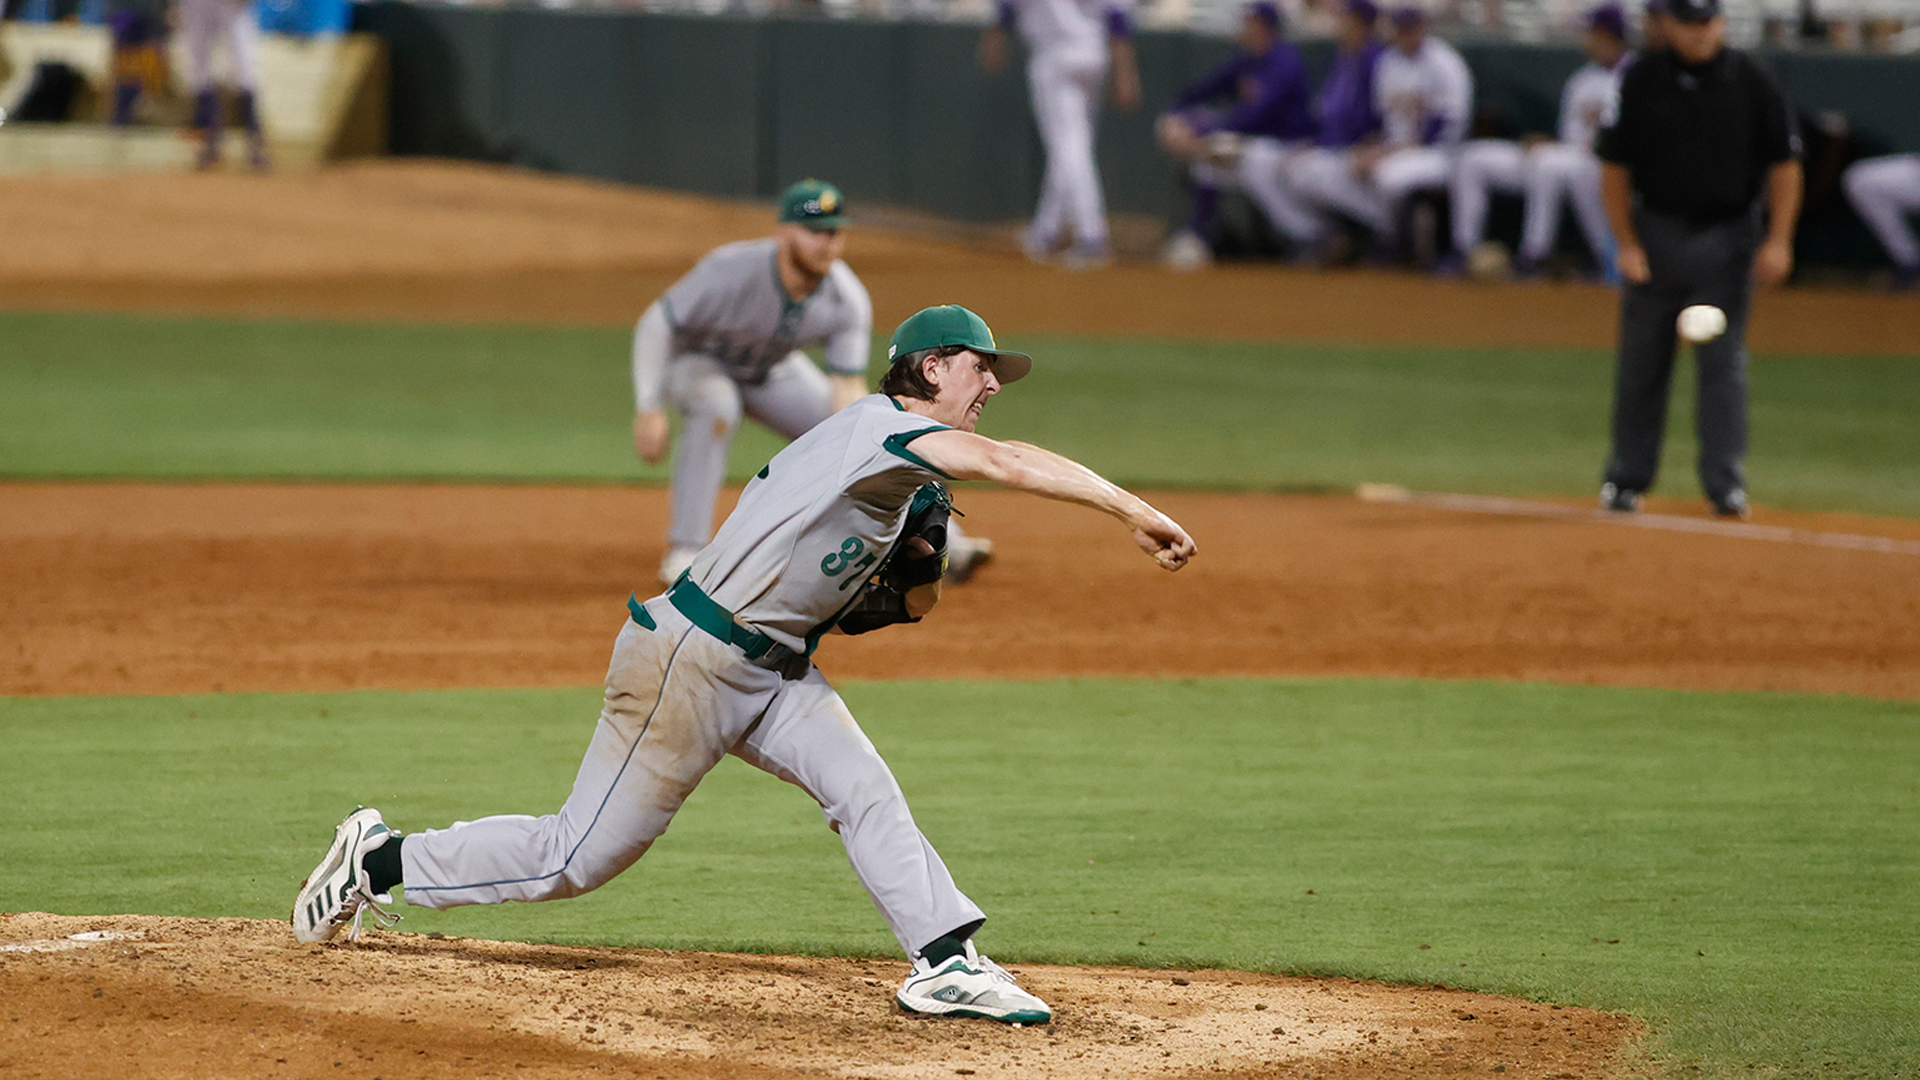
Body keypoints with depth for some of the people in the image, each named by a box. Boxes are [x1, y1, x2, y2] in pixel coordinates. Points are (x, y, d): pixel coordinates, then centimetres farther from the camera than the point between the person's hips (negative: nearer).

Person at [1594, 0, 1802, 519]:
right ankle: (1627, 478, 16)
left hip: (1727, 239, -1)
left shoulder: (1753, 82, -3)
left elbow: (1783, 164, 1)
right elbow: (1615, 167, 3)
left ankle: (1725, 483, -4)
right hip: (1655, 235, 1)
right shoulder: (1640, 82, -2)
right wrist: (1626, 243, -4)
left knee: (1724, 363, -6)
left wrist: (1778, 241, -6)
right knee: (1641, 364, 6)